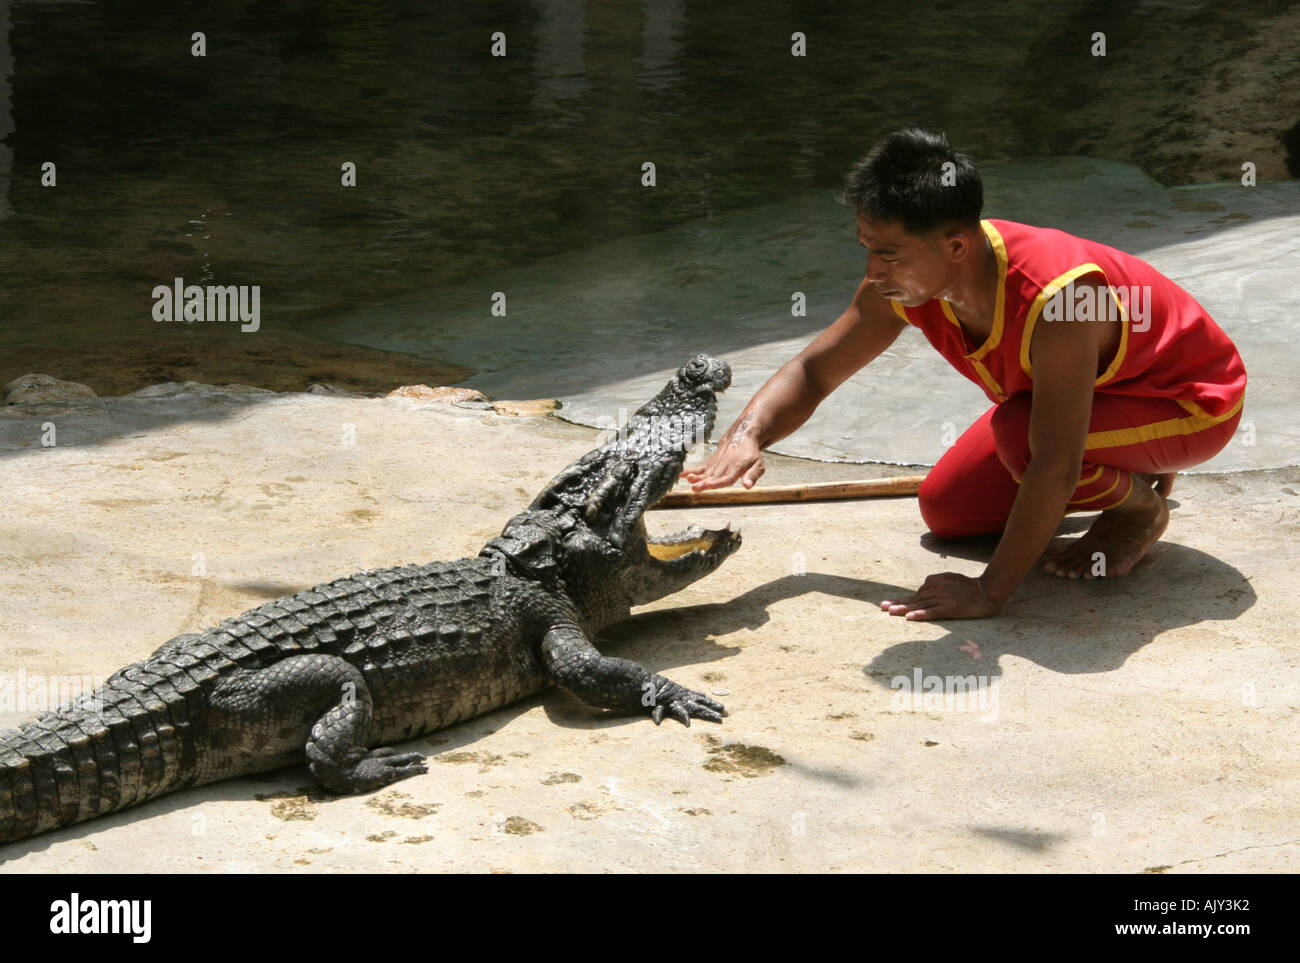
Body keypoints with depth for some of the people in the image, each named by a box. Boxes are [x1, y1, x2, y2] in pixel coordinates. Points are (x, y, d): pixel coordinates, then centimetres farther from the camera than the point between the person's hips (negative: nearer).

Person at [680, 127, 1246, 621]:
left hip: (1190, 402, -8)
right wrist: (748, 435, -28)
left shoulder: (1054, 297, -42)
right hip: (1099, 388, 8)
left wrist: (990, 593, -38)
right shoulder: (902, 282, -19)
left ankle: (1141, 507, -5)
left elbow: (1053, 467, -41)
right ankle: (1111, 478, 19)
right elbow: (812, 372, -7)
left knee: (1020, 434, -34)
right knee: (946, 510, 3)